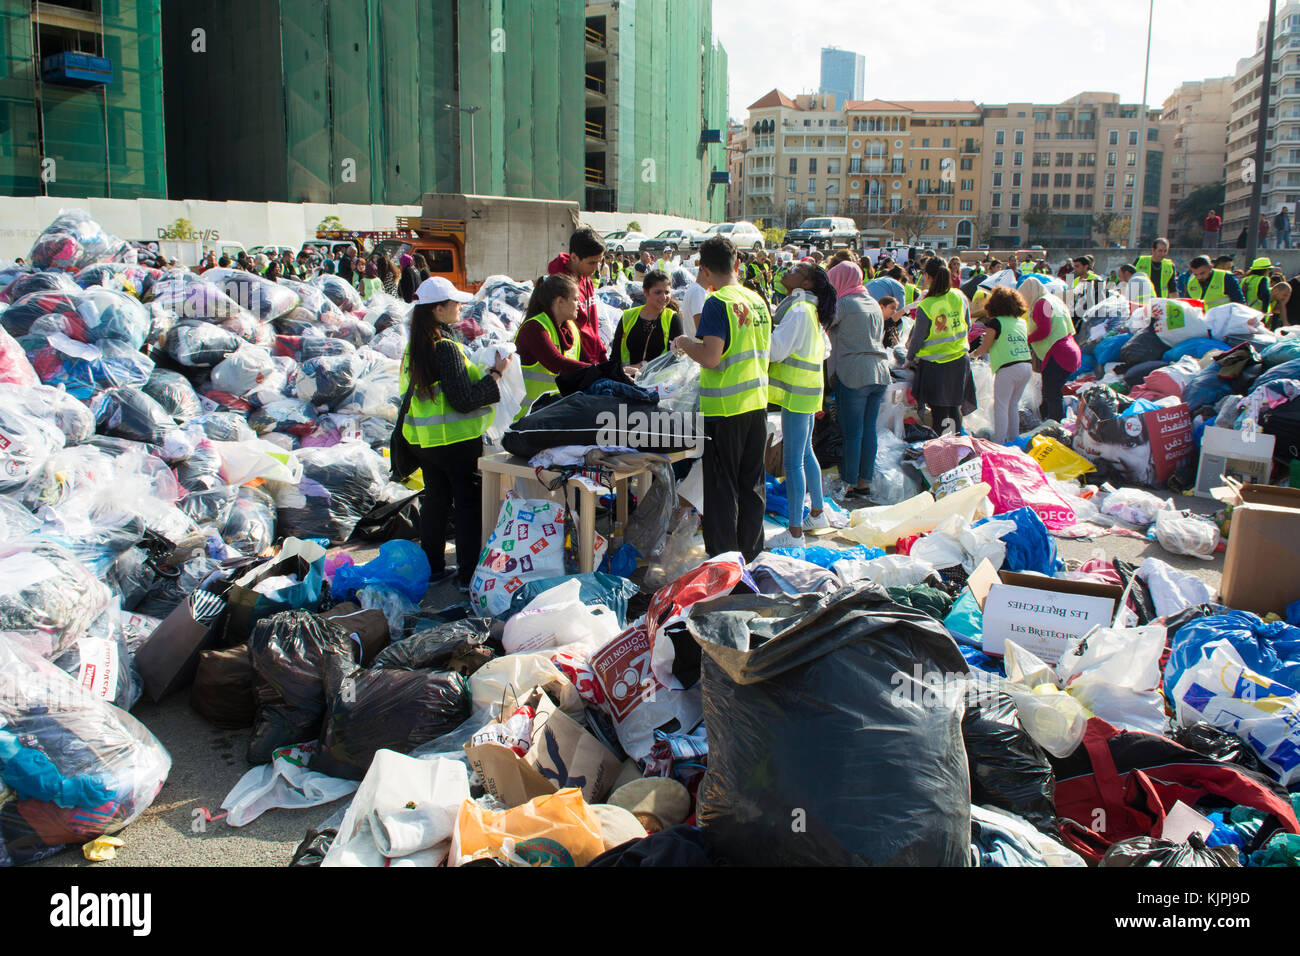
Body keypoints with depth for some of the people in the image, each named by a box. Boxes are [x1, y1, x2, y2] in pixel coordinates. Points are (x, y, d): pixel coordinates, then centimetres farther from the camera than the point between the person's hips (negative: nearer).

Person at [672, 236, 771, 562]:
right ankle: (751, 554, 26)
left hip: (724, 408, -7)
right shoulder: (758, 301, 8)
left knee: (720, 486, 3)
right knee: (752, 483, 16)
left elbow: (710, 358, -23)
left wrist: (685, 343, -4)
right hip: (757, 401, 7)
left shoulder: (718, 303, -15)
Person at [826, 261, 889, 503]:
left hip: (853, 374, -7)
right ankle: (865, 483, 16)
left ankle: (851, 485, 3)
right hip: (879, 373, 7)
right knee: (869, 429, 10)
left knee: (852, 432, -1)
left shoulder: (844, 303, -7)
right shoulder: (873, 303, 17)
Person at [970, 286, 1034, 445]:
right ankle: (1013, 439, 21)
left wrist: (973, 354, 21)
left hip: (1008, 368, -6)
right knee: (1013, 405, 17)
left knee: (1001, 405, 0)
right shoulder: (1022, 322, 14)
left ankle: (1000, 443, -3)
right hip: (1027, 366, 6)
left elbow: (984, 349, 0)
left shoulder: (995, 323, -4)